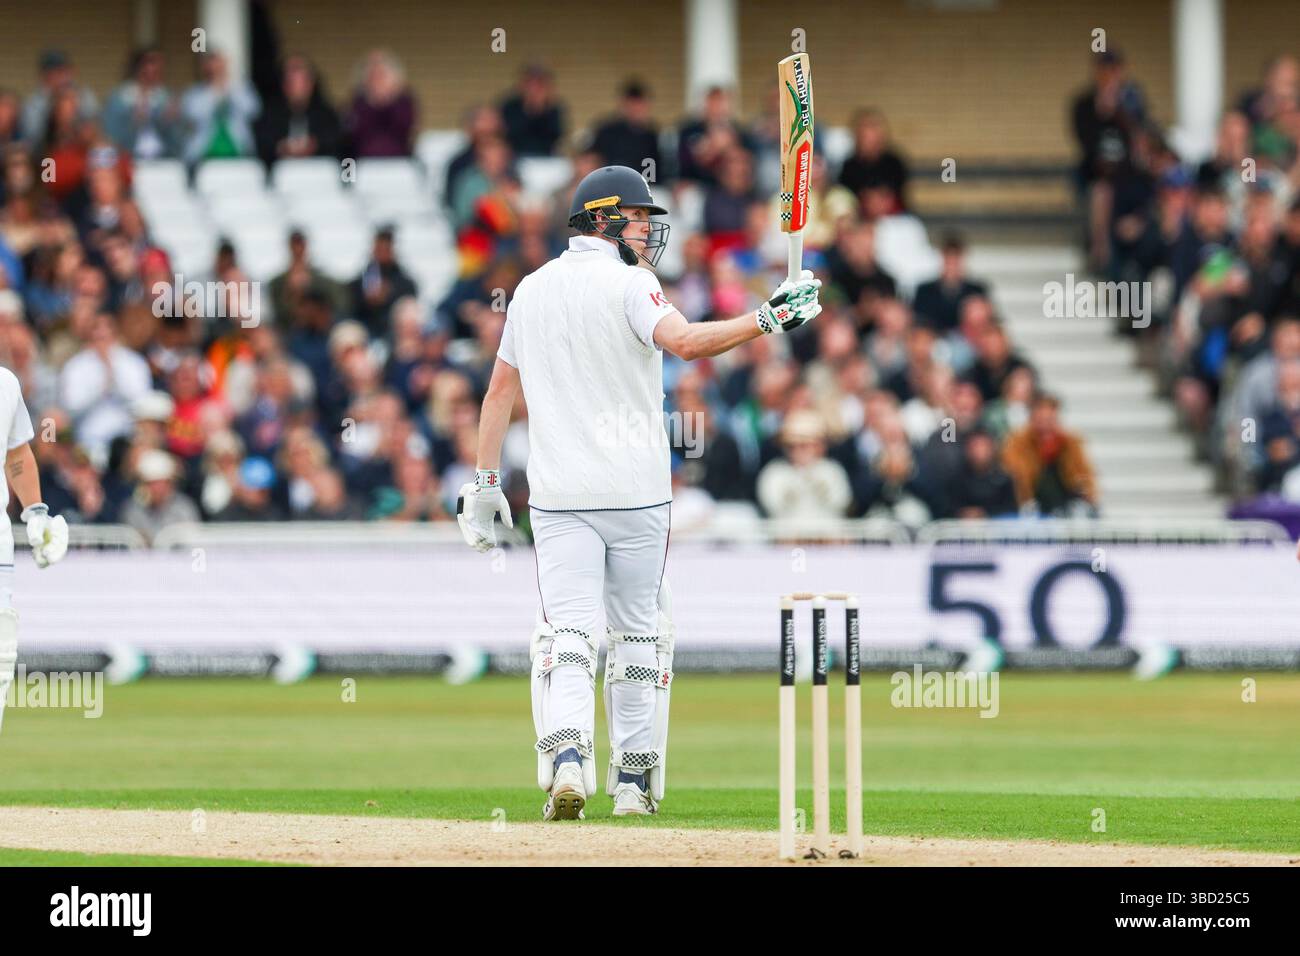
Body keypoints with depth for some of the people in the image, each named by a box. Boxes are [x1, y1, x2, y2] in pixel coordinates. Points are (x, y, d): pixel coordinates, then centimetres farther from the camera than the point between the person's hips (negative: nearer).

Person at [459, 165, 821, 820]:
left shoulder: (531, 290, 12)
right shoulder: (627, 284, -8)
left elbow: (500, 388, 15)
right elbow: (686, 342, -26)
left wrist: (484, 482, 18)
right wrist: (770, 319, -22)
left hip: (557, 494, 3)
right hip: (636, 492, -3)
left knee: (566, 632, -3)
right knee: (638, 634, 10)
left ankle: (566, 755, -27)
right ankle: (633, 781, 13)